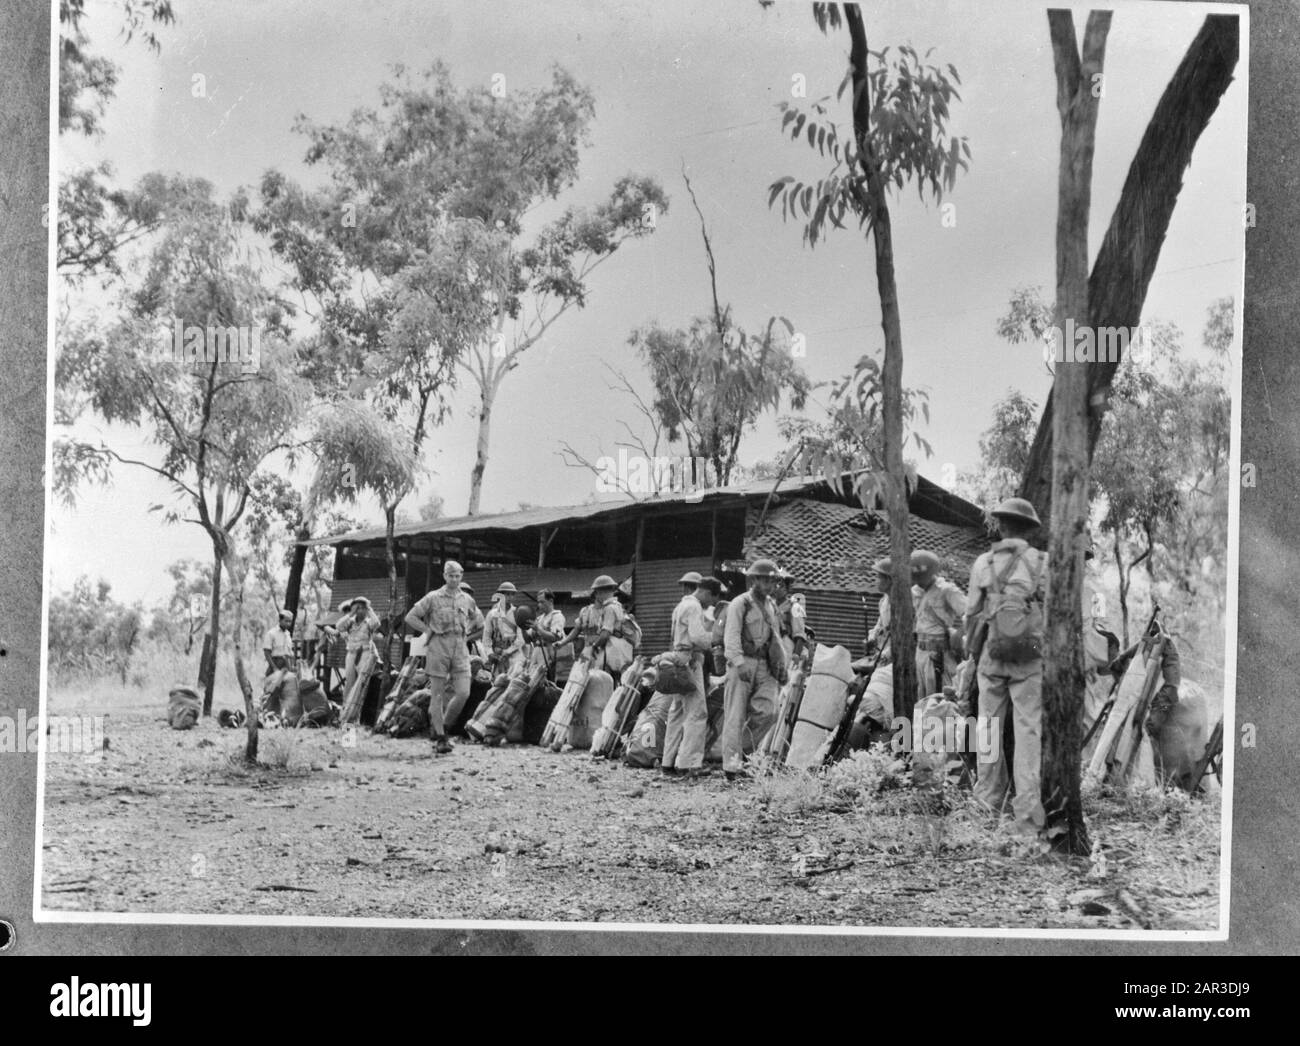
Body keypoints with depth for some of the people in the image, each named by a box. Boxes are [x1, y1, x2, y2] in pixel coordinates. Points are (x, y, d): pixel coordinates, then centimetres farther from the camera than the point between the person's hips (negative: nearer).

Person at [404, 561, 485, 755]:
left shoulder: (467, 601, 12)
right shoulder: (433, 597, 2)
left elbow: (480, 625, 24)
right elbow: (411, 617, 4)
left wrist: (466, 636, 13)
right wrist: (428, 631, -1)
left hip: (460, 649, 3)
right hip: (438, 647, -3)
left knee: (463, 692, -9)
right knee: (438, 695, -1)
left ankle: (441, 726, 13)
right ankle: (440, 738, 5)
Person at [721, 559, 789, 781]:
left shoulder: (771, 606, 17)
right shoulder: (740, 604, -5)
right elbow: (732, 637, -14)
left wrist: (783, 665, 17)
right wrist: (739, 663, -26)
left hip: (764, 667, 6)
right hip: (742, 664, -6)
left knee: (767, 712, -8)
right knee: (736, 715, -3)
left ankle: (743, 746, 12)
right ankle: (731, 764, 0)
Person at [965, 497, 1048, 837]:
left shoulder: (982, 563, 1)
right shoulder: (1041, 562, -3)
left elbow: (972, 614, 4)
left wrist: (969, 650, 17)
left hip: (992, 656, 1)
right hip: (1029, 659, -1)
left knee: (989, 727, 14)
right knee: (1028, 732, 0)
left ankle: (989, 803, 22)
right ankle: (1027, 815, -4)